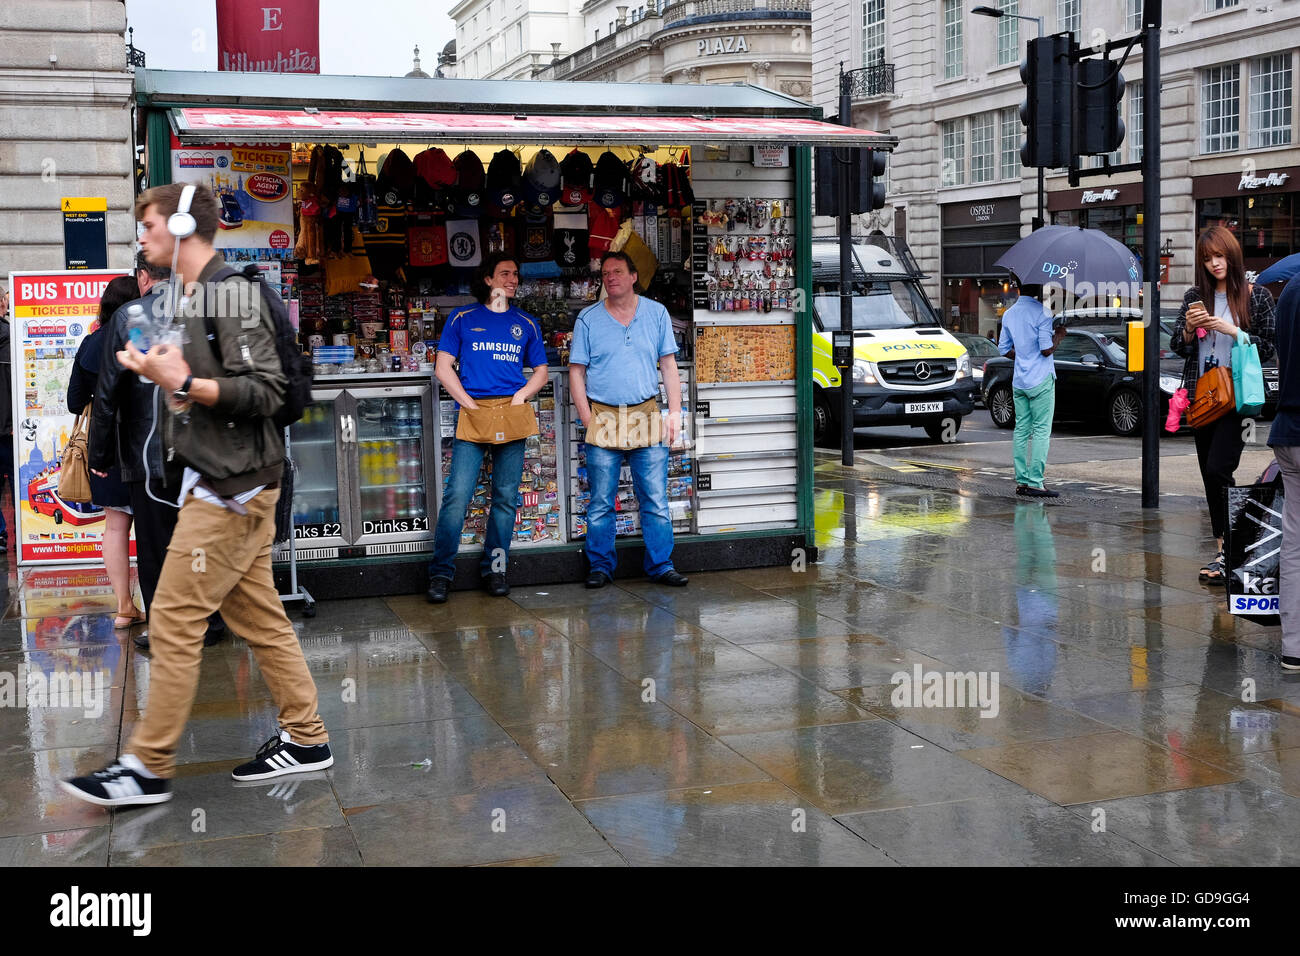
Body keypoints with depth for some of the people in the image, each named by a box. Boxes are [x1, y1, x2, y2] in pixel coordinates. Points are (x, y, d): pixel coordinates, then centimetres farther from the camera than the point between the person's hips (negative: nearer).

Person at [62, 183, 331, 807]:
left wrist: (183, 384, -23)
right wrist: (159, 371, 9)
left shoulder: (232, 291, -13)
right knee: (259, 618, 12)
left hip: (229, 487, -10)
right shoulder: (202, 296, 17)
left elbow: (265, 392, -19)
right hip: (227, 482, 10)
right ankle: (305, 739, 18)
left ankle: (148, 766, 1)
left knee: (174, 622, -6)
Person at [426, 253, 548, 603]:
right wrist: (469, 404, -6)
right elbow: (443, 367, 5)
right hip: (472, 413, -3)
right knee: (458, 494, -11)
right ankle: (441, 572, -5)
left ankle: (494, 568, 14)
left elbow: (541, 371, 19)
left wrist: (522, 394, -1)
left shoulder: (526, 324, 16)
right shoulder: (462, 319, 8)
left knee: (506, 497, 3)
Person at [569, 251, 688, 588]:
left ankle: (661, 565, 9)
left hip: (647, 417, 1)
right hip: (603, 419, -1)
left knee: (656, 501, 1)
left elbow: (669, 365, 9)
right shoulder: (588, 318, 4)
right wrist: (586, 418, -5)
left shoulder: (656, 313, 8)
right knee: (601, 503, 3)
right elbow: (577, 371, 5)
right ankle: (601, 566, 13)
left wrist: (675, 411, 1)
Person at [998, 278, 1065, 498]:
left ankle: (1021, 481, 8)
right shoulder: (1042, 312, -11)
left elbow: (1004, 350, 14)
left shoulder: (1008, 314, 10)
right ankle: (1035, 483, -7)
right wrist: (1059, 336, 1)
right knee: (1041, 431, -4)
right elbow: (1046, 350, -15)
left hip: (1019, 381, 7)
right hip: (1040, 380, -6)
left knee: (1021, 430, 8)